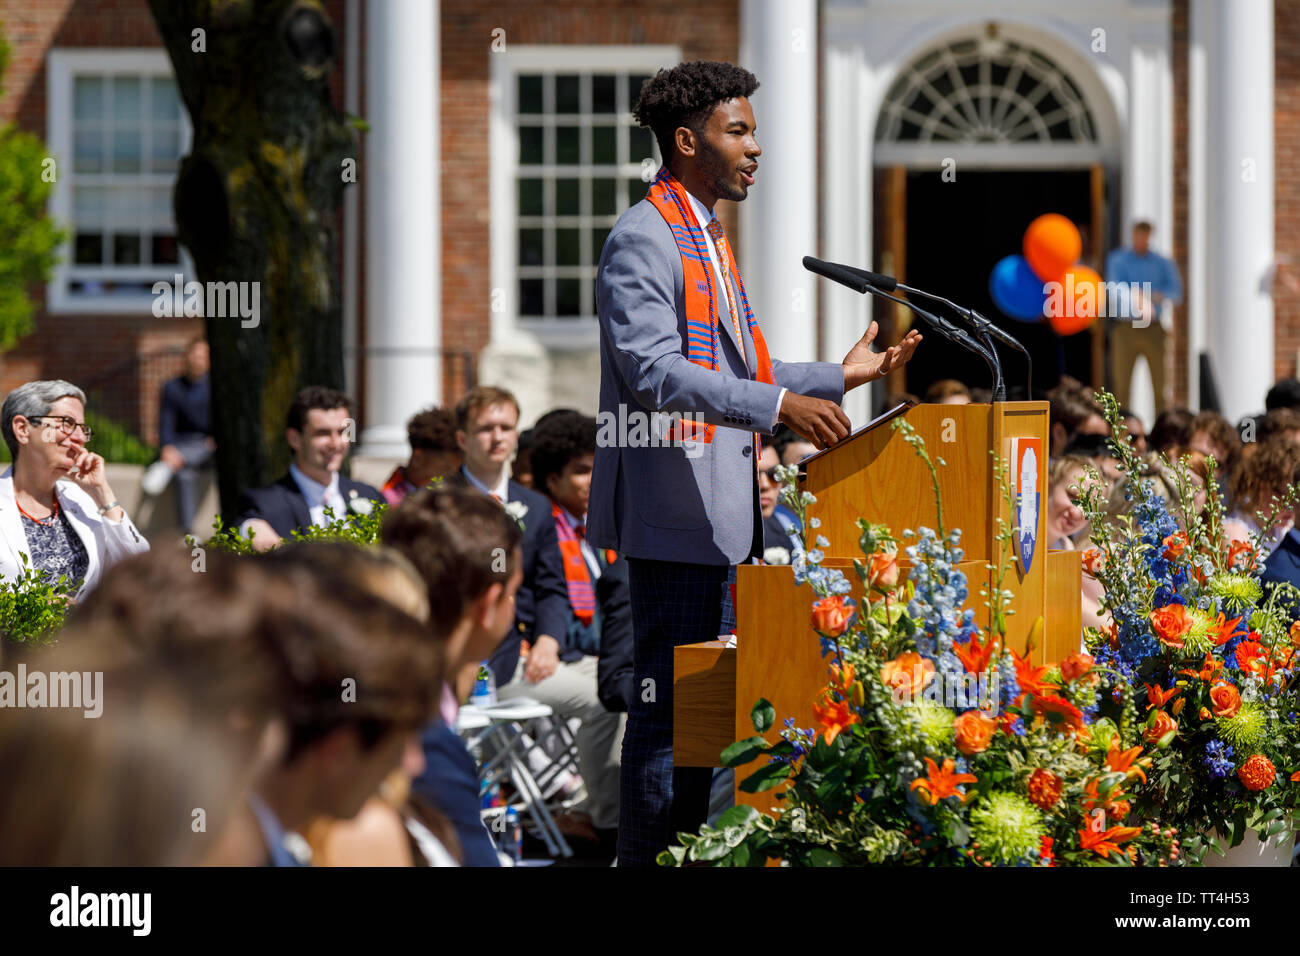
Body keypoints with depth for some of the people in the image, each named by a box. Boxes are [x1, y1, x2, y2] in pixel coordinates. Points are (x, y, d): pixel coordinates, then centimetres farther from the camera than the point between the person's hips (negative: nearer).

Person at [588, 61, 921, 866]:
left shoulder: (709, 239, 20)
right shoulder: (642, 240, -12)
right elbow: (654, 370, -24)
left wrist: (839, 376, 20)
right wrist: (780, 405, -30)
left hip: (719, 512, 10)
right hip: (672, 510, -10)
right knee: (668, 702, -8)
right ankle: (650, 860, -4)